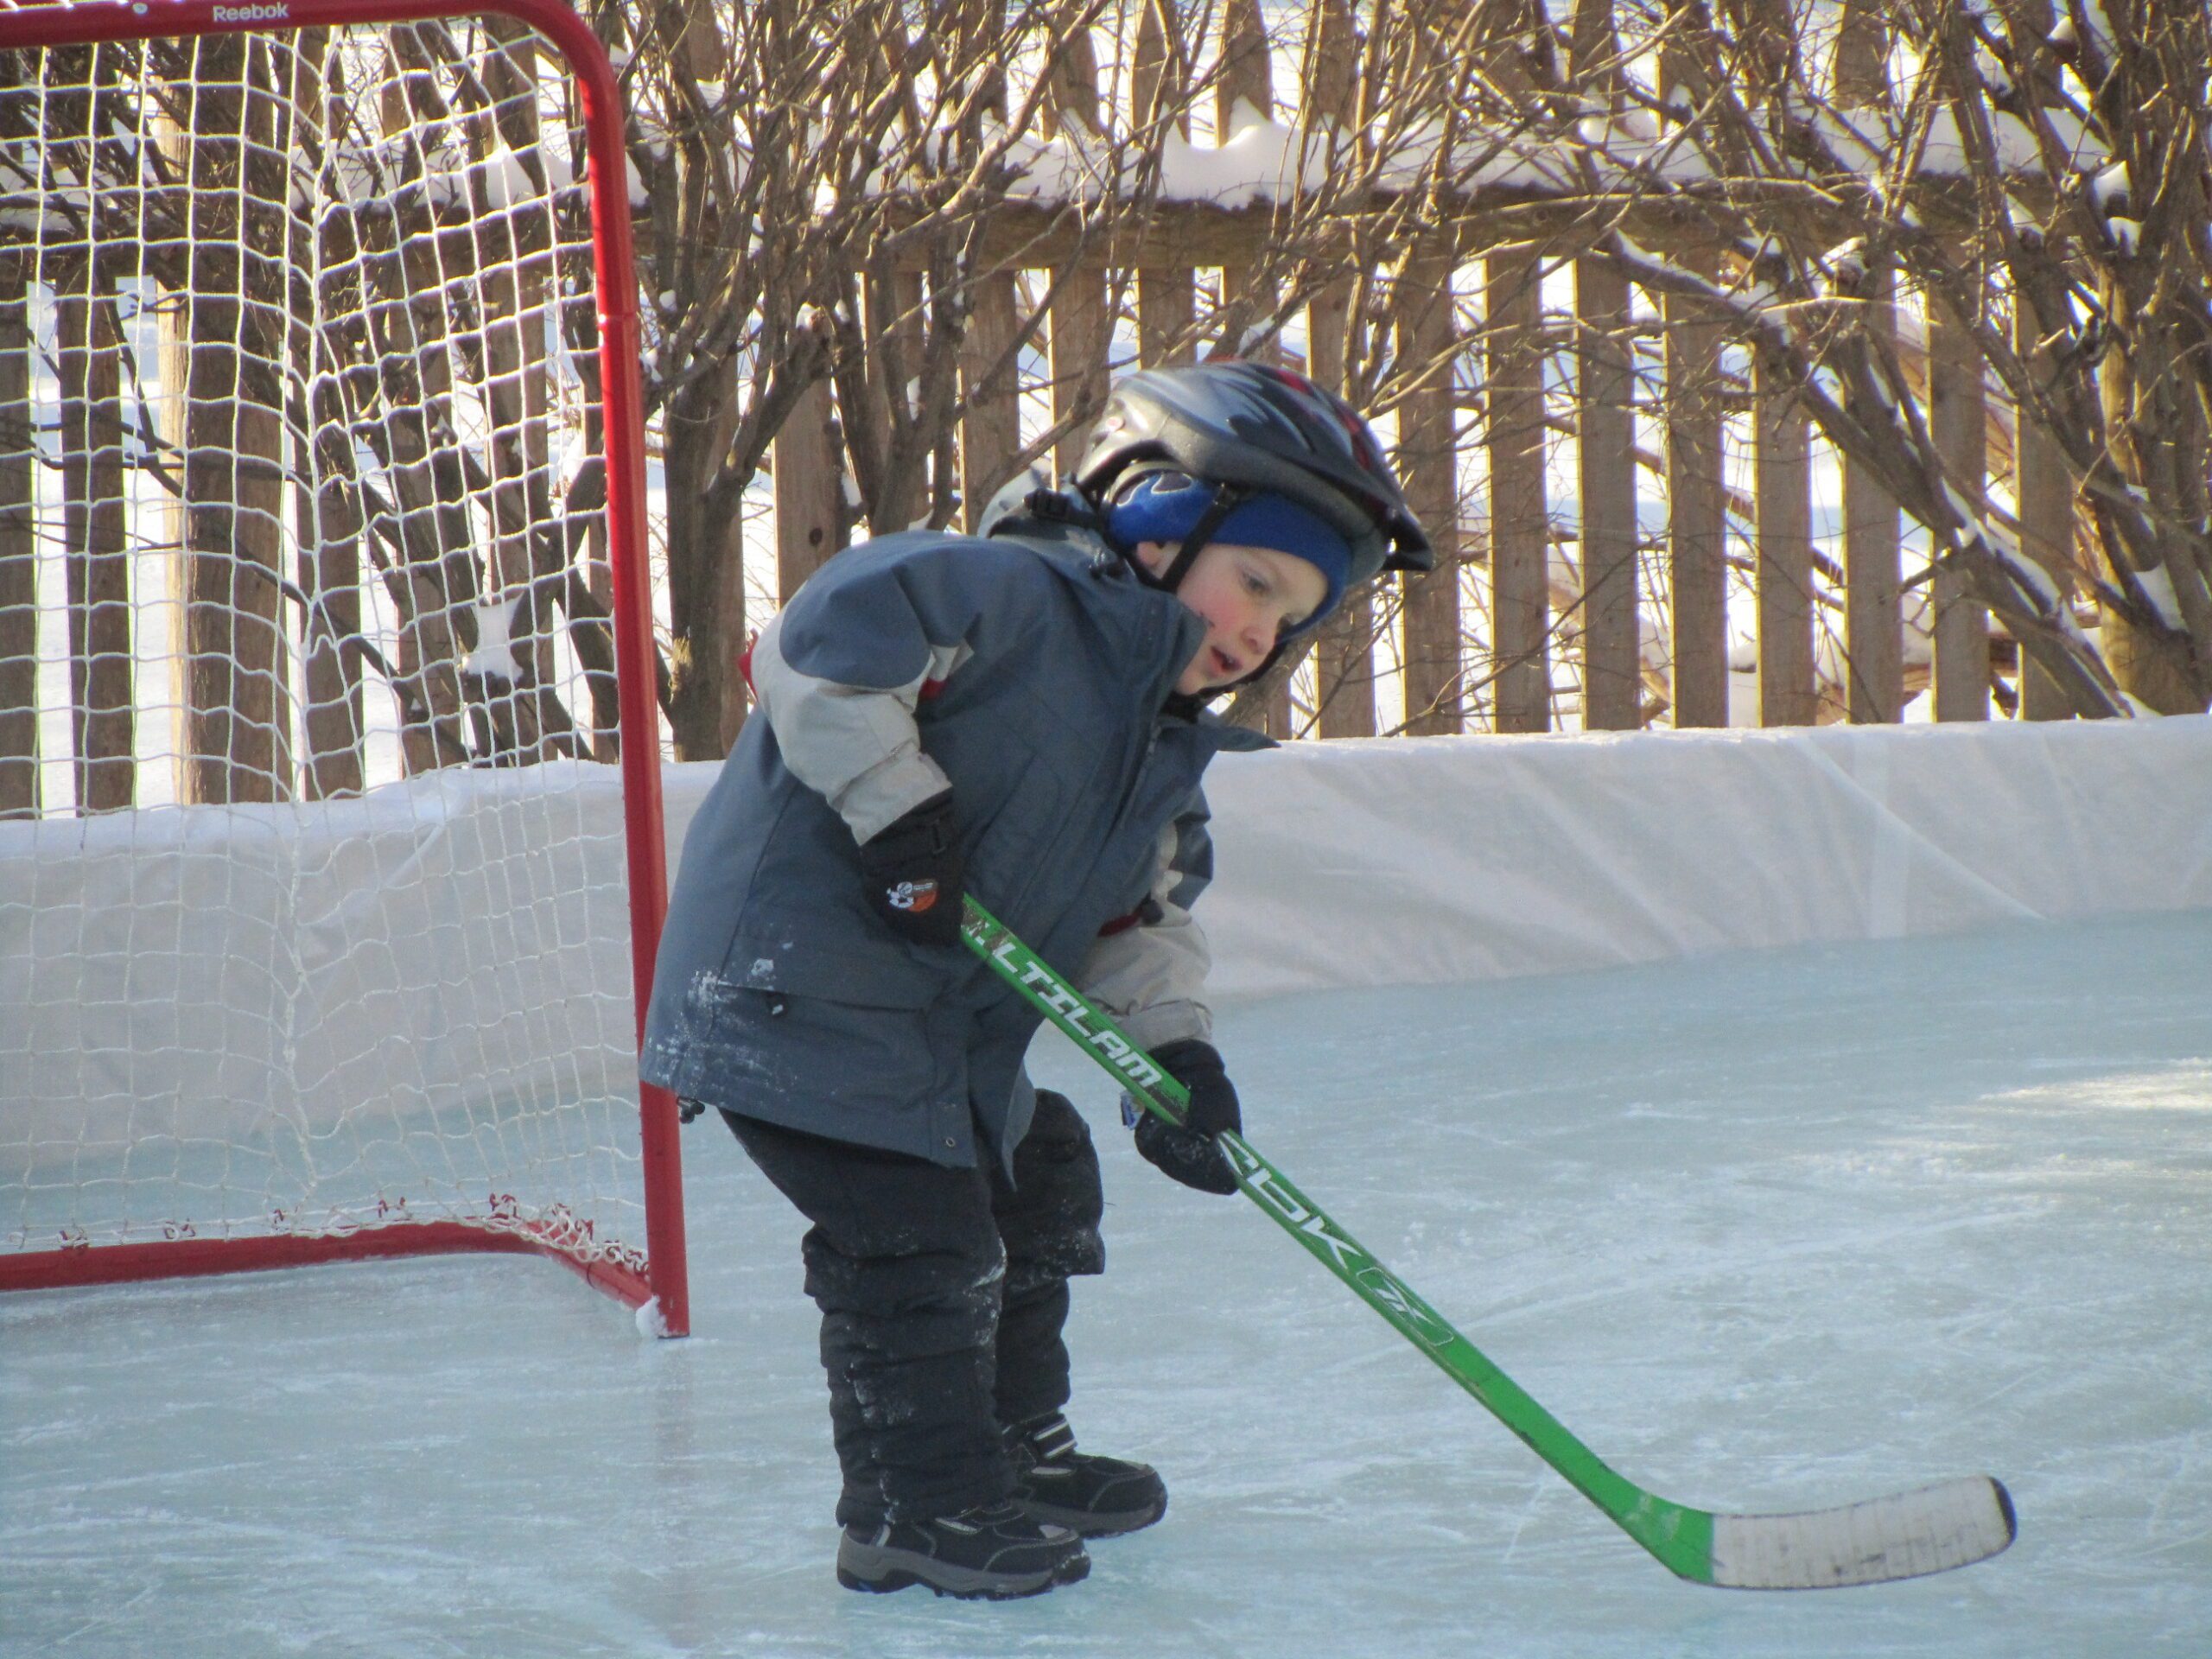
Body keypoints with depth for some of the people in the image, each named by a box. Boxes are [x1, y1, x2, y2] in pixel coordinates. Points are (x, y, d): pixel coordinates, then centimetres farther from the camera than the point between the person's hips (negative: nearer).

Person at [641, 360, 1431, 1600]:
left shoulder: (1167, 749, 11)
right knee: (917, 1227, -10)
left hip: (948, 1021, 10)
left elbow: (1142, 915, 10)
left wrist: (1174, 1043, -8)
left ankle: (1015, 1450, 36)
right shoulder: (1019, 599, -19)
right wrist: (899, 807, -29)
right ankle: (921, 1505, 4)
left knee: (1039, 1175, 20)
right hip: (797, 976, -10)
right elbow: (823, 635, -31)